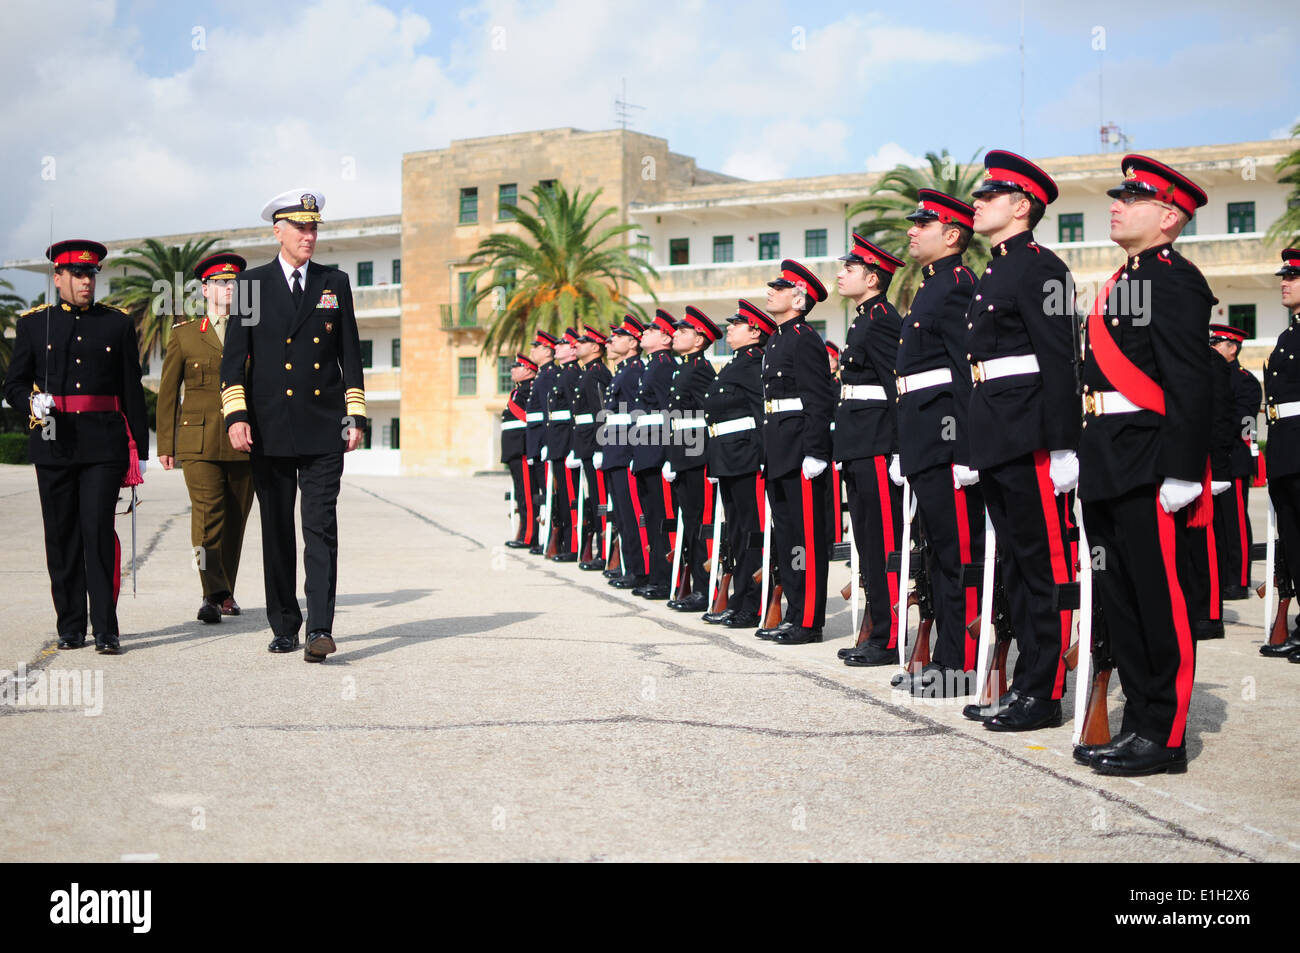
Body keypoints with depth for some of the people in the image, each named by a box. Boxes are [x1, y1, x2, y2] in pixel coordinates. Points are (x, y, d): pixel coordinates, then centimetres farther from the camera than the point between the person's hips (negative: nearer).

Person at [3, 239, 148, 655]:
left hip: (104, 444, -1)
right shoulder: (33, 323, 9)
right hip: (54, 444, 1)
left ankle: (106, 630, -6)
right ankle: (70, 627, 16)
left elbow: (132, 391, 9)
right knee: (62, 536, 5)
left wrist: (140, 449, 6)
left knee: (98, 531, -9)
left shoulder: (118, 324, 9)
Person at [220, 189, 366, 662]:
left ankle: (320, 629, -12)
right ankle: (284, 627, 17)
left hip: (323, 429, 0)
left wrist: (356, 416, 4)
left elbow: (350, 354, 11)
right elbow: (233, 355, 1)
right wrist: (236, 415, -10)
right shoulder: (251, 284, 5)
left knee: (321, 529, -8)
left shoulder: (335, 283, 10)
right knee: (277, 533, 7)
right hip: (270, 431, 0)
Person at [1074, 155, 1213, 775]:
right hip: (1110, 467, 10)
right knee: (1120, 600, 13)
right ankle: (1138, 723, 22)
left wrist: (1181, 472, -22)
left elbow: (1188, 383, -17)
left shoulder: (1174, 280, -10)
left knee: (1160, 601, -2)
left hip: (1148, 466, -10)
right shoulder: (1120, 285, 19)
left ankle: (1165, 738, 5)